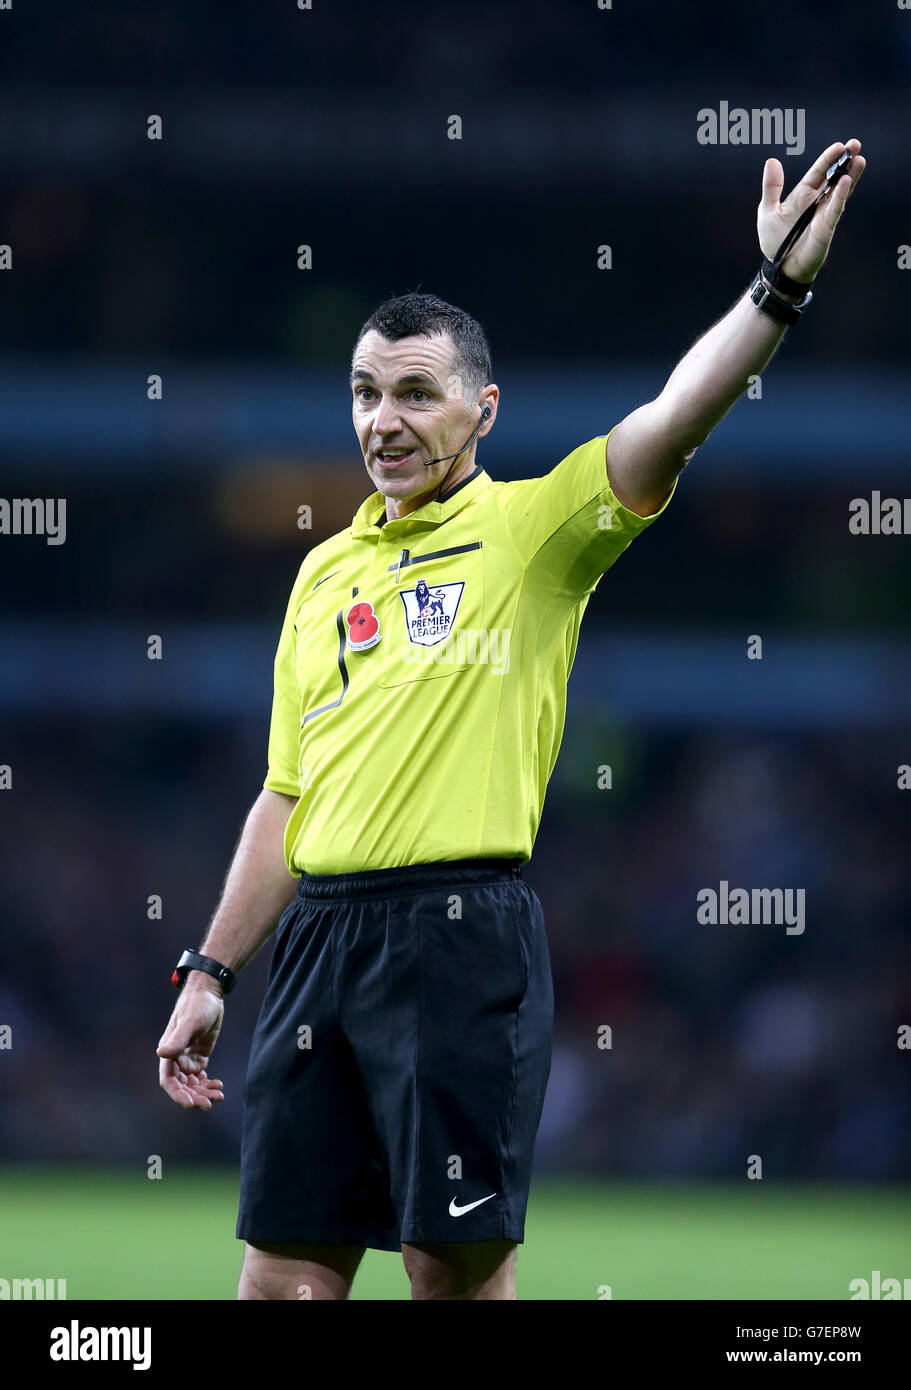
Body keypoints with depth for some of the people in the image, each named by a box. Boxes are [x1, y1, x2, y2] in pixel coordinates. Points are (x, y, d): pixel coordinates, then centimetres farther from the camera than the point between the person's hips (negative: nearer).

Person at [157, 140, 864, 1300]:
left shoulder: (532, 527, 2)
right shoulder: (325, 572, 18)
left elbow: (674, 419, -15)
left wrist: (778, 288, -29)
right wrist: (210, 972, 18)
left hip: (461, 934, -5)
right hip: (319, 932, 5)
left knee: (458, 1262, -4)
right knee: (284, 1269, 4)